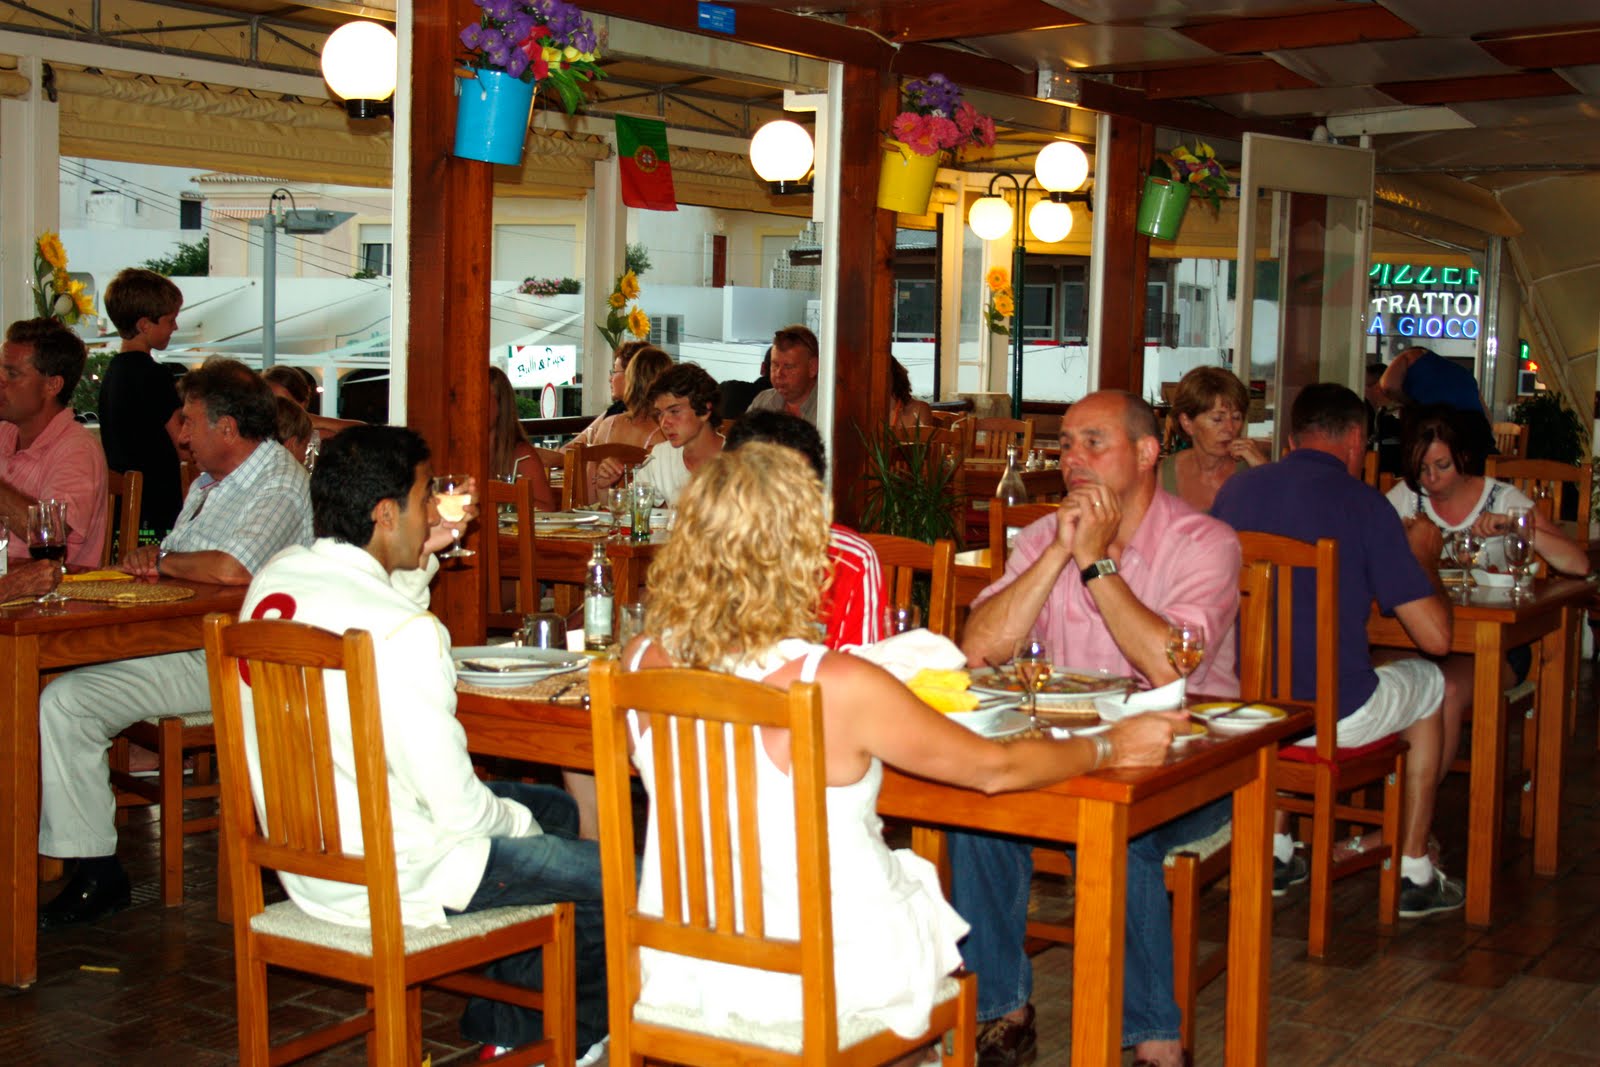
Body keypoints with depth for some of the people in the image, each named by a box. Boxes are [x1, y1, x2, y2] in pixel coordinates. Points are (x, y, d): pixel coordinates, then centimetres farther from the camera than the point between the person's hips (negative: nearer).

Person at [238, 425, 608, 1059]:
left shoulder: (275, 578, -1)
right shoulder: (402, 632, -28)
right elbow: (457, 804, -23)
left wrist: (421, 559, 8)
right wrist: (517, 822, -1)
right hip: (390, 882, -10)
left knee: (555, 809, 25)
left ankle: (501, 1021, 33)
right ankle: (582, 1030, 28)